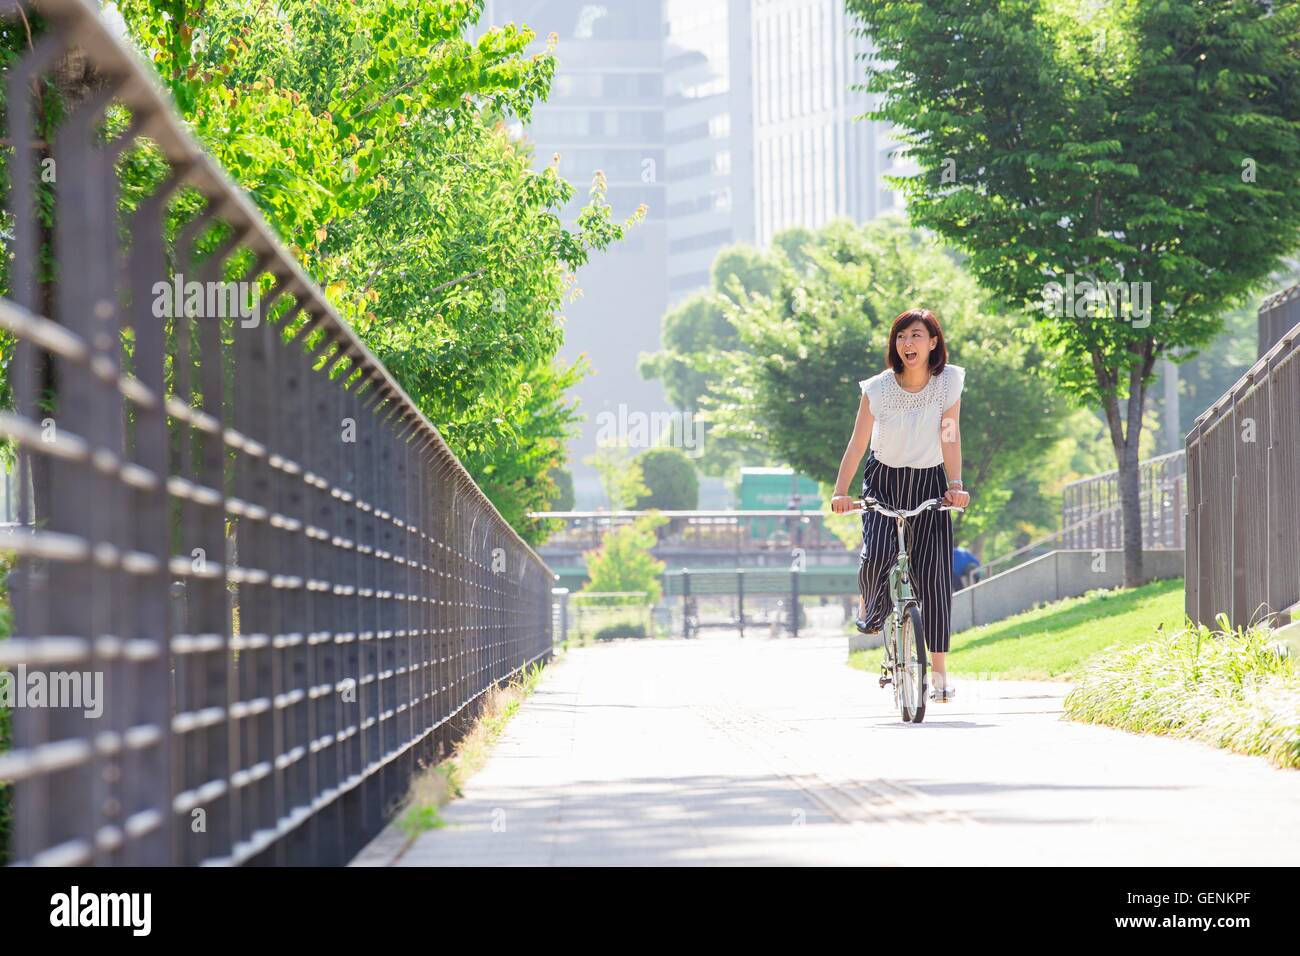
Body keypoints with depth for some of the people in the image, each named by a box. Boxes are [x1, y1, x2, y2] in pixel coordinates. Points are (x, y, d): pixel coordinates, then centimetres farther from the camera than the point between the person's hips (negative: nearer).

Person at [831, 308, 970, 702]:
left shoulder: (948, 382, -11)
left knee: (932, 574, -7)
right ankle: (873, 608, 14)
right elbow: (857, 444, -15)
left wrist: (955, 486, -24)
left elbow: (950, 438, -13)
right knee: (876, 556, -23)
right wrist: (841, 492, -24)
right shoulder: (877, 389, -14)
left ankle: (939, 671, -3)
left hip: (929, 483, 0)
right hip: (884, 481, 0)